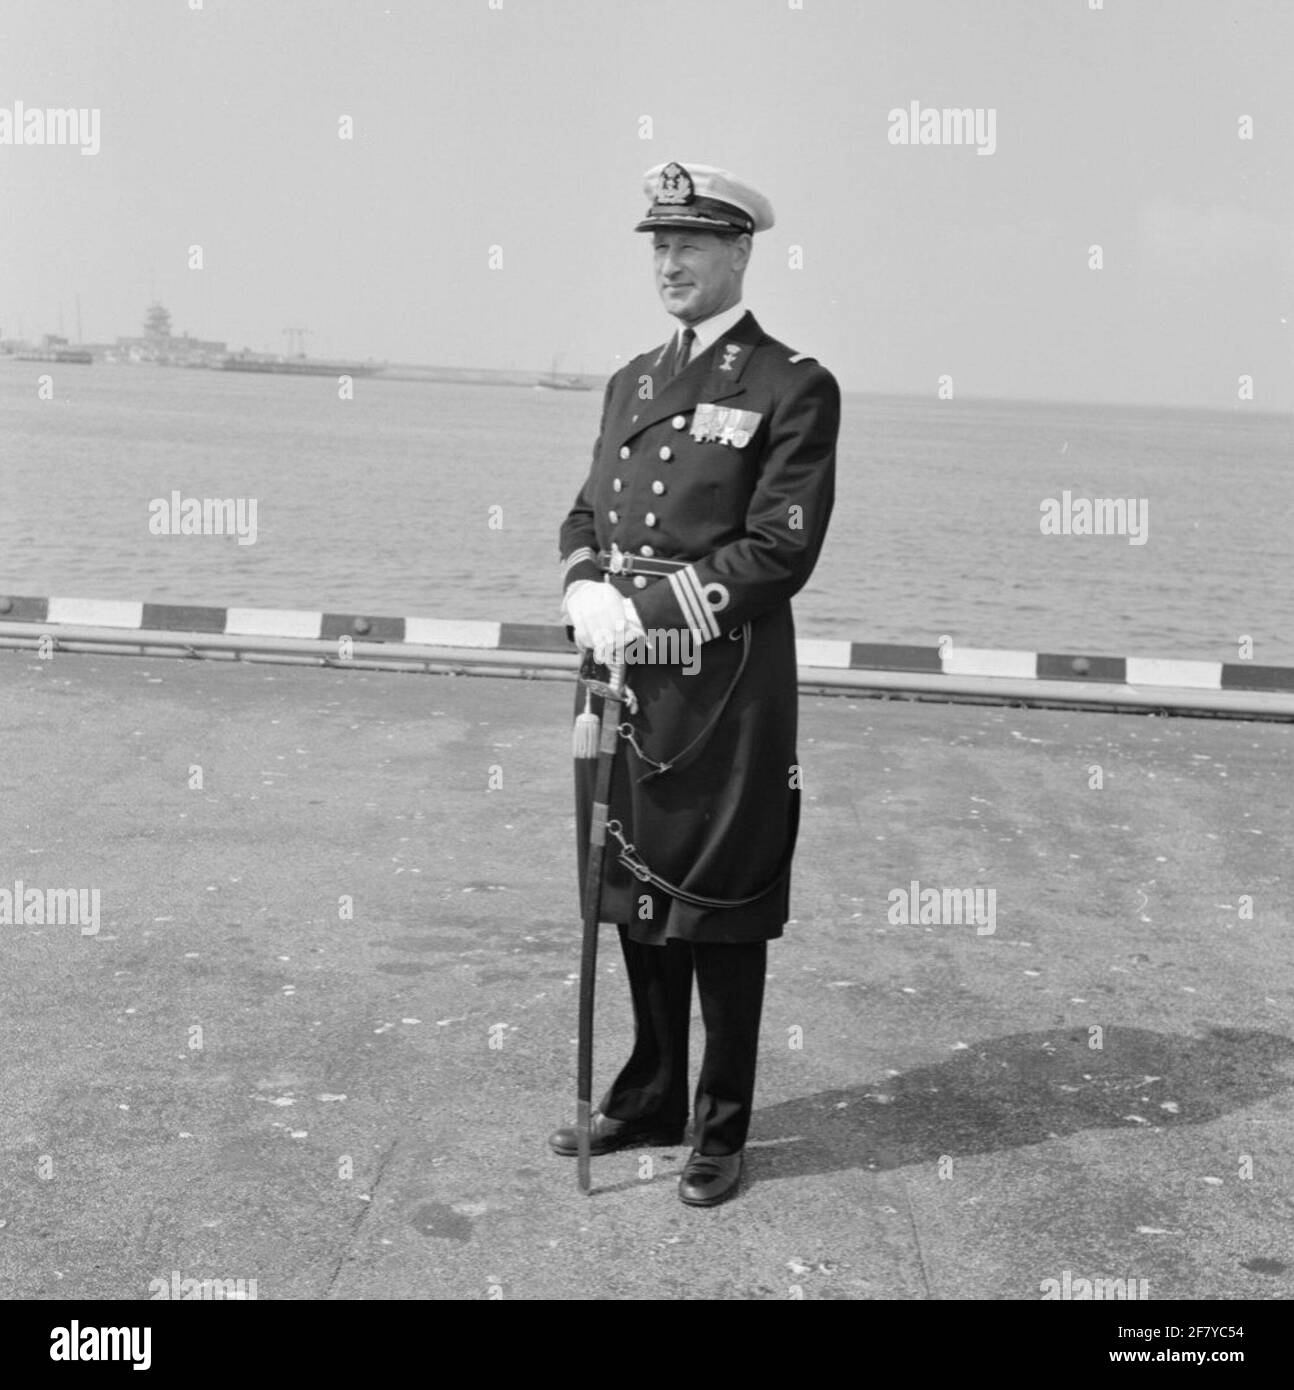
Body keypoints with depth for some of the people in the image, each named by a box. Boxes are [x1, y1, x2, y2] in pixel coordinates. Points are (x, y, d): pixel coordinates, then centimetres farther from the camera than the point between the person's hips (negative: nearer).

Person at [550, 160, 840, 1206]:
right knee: (637, 895, 16)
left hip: (726, 696, -6)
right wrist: (586, 589, -6)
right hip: (623, 682, 6)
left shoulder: (794, 388, -6)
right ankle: (650, 1097, 33)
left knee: (720, 912, 4)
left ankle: (723, 1129, 20)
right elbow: (587, 513, 16)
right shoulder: (632, 382, 15)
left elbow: (780, 552, -13)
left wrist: (650, 605, -19)